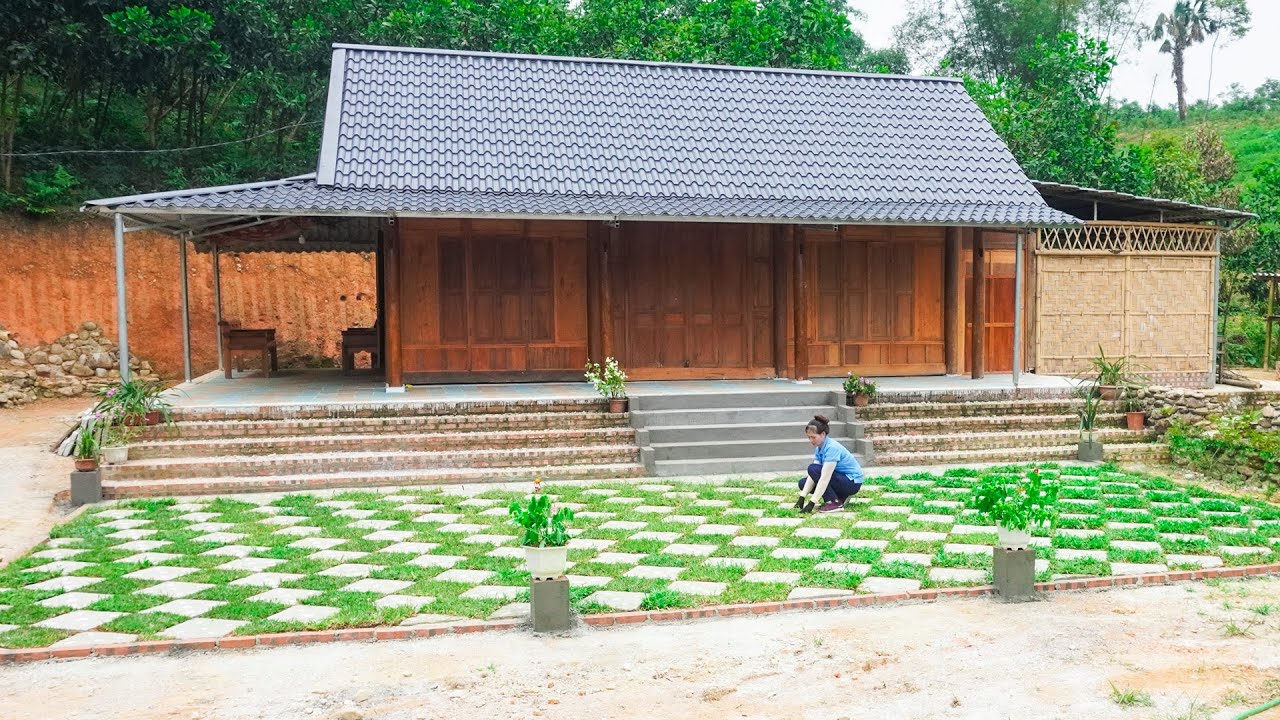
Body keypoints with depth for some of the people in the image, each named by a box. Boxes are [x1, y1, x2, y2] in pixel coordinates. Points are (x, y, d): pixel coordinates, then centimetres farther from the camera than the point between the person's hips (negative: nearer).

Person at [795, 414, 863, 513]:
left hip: (852, 482, -9)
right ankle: (841, 497, 6)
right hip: (841, 478, 9)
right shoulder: (819, 448, 2)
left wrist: (812, 503, -31)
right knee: (803, 483, 1)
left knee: (813, 469, -23)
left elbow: (824, 478, -30)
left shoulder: (832, 447, -26)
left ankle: (834, 502, -15)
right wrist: (802, 498, -12)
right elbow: (813, 476, -3)